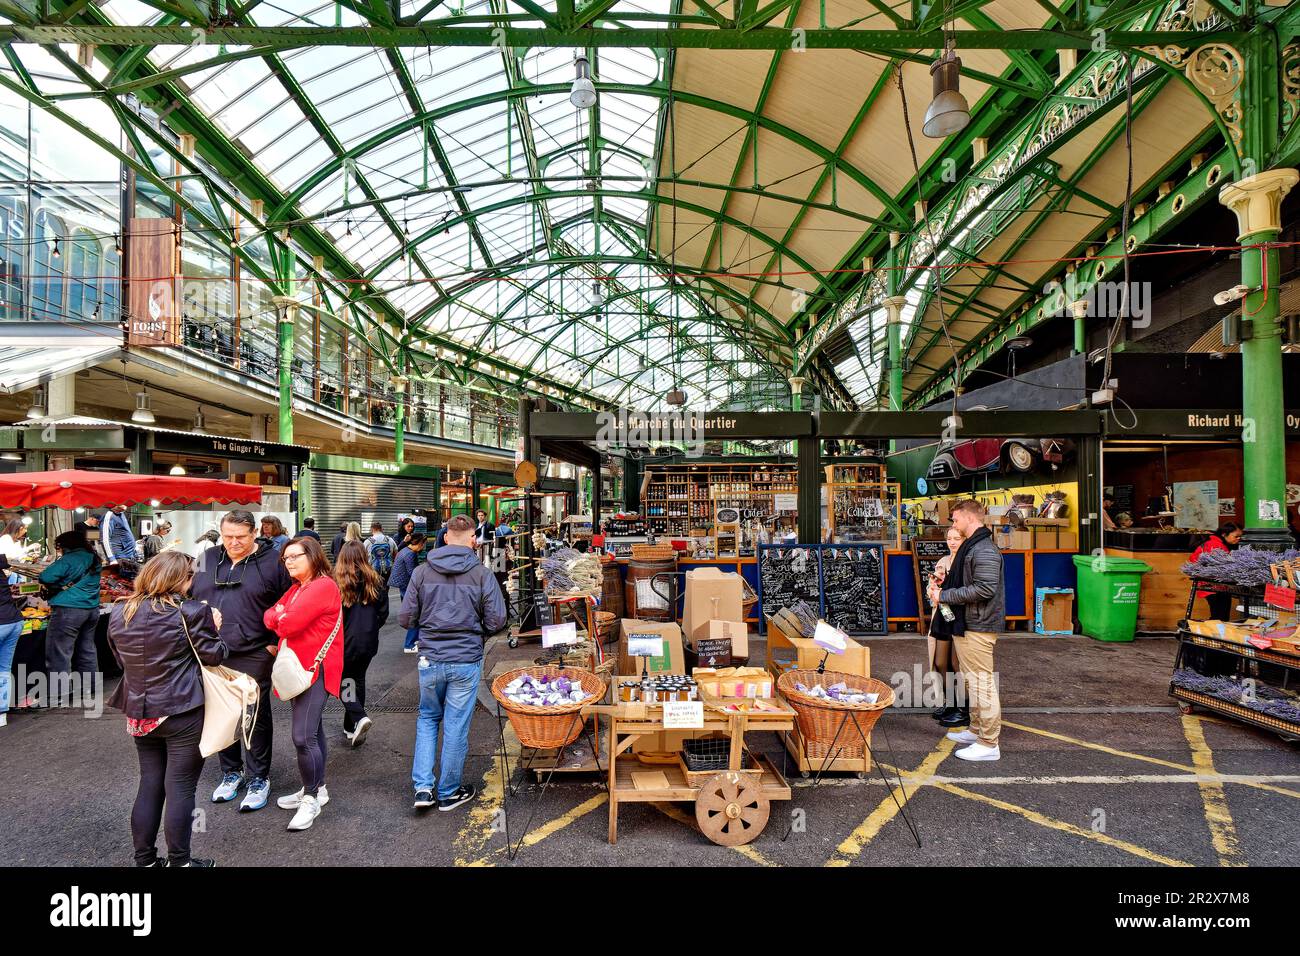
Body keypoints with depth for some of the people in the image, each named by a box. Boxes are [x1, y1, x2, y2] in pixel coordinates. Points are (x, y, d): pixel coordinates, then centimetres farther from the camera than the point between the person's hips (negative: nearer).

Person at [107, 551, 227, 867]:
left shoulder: (118, 613, 1)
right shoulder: (191, 612, -17)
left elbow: (120, 657, 14)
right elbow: (213, 655, -10)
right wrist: (213, 627, 5)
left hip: (138, 712, 6)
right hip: (182, 713, -6)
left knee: (149, 784, 17)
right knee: (180, 788, 5)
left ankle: (144, 859, 27)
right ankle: (179, 861, 16)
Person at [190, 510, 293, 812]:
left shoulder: (271, 562, -5)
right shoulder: (206, 560, 8)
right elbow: (188, 597, 19)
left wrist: (275, 641, -5)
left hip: (253, 656, -4)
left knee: (256, 716, 5)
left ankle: (259, 778, 19)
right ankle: (231, 772, 33)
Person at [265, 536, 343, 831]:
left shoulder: (324, 586, -16)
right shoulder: (296, 588, 16)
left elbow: (289, 623, -22)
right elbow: (270, 617, 8)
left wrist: (280, 620, 0)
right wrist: (279, 617, -14)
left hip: (315, 668, -10)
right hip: (298, 667, 10)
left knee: (303, 736, -10)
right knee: (312, 730, 18)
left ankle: (311, 799, 5)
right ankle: (316, 788, 30)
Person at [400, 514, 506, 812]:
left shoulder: (422, 572, -3)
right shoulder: (482, 574, -9)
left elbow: (405, 618, -1)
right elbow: (497, 620, -9)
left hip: (430, 660, 2)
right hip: (467, 661, -2)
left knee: (427, 718, 24)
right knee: (456, 726, 10)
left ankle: (422, 786, 18)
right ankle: (448, 793, 25)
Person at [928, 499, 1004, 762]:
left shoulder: (984, 550, -18)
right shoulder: (971, 546, 16)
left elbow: (984, 589, -26)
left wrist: (945, 596, -20)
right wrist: (942, 588, 7)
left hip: (978, 627, -11)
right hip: (965, 624, 11)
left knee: (981, 682, -5)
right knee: (971, 679, 19)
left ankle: (988, 744, 3)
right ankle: (976, 730, 31)